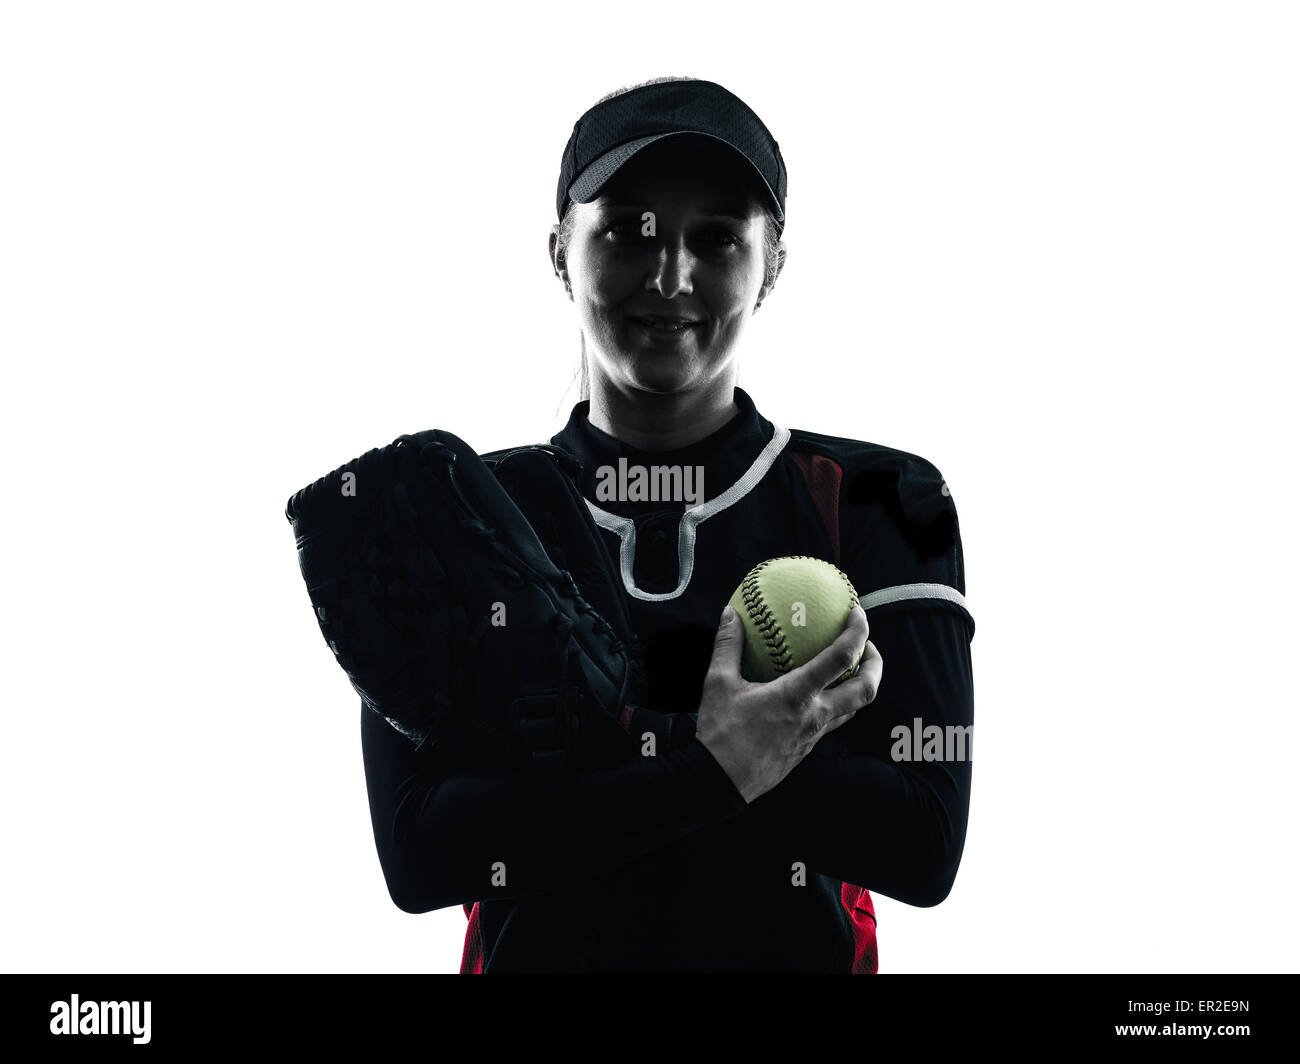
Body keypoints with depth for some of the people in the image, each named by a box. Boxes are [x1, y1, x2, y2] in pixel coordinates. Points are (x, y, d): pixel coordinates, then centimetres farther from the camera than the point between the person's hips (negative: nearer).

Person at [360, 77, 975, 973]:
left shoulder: (881, 506, -5)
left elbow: (925, 848, -14)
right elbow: (415, 856, -13)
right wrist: (709, 769, -24)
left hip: (800, 949, 0)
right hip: (535, 952, 1)